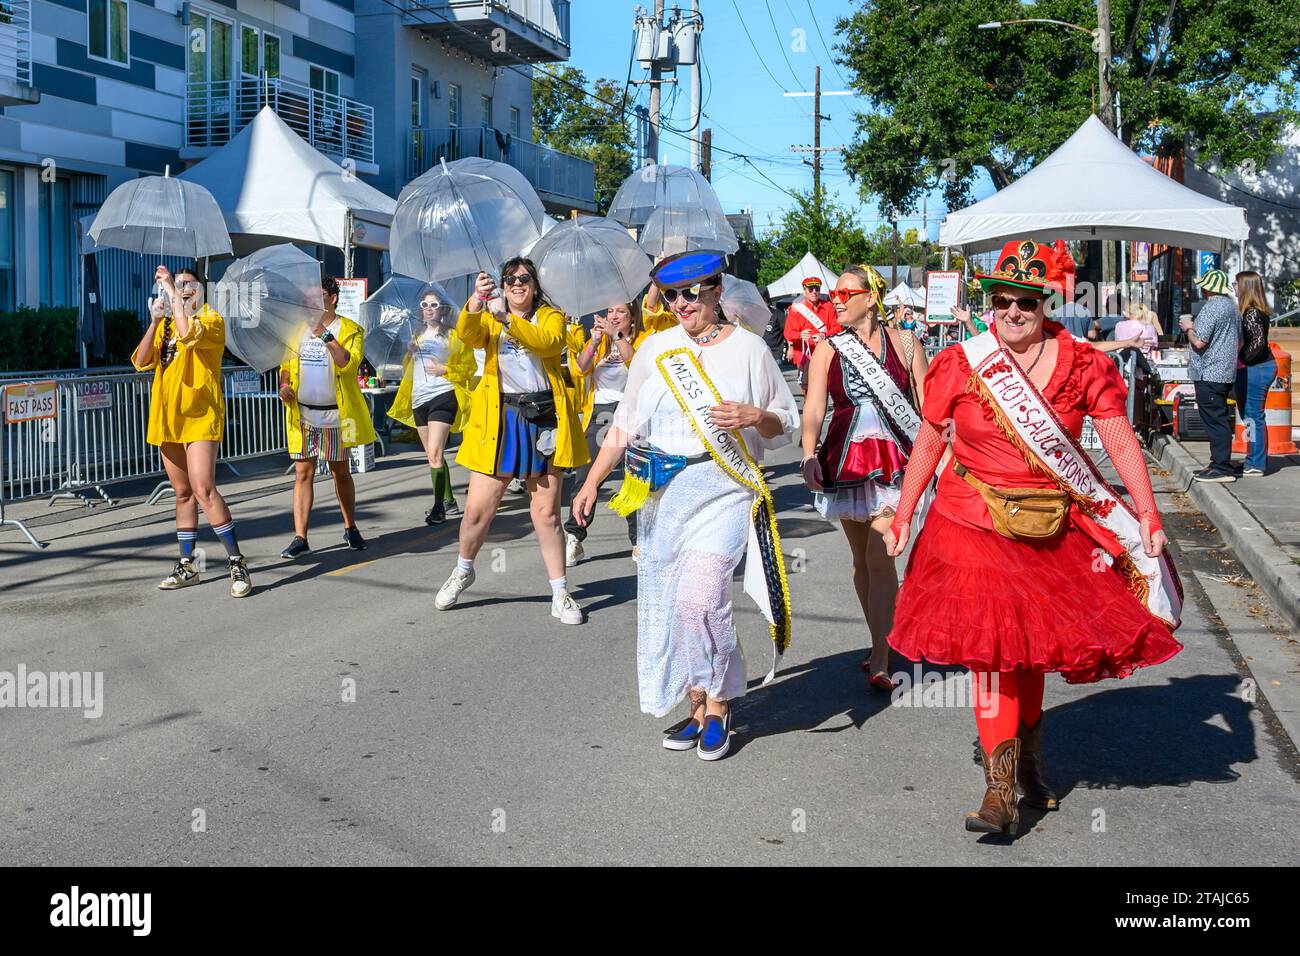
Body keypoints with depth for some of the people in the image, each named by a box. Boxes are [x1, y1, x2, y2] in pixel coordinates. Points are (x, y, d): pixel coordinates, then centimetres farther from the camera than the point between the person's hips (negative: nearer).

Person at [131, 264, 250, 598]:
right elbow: (140, 362, 4)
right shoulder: (165, 325, 16)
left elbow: (188, 333, -25)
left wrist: (171, 289, -17)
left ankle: (237, 563, -12)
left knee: (204, 490, -17)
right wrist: (155, 321, -7)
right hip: (168, 420, 6)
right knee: (183, 493, 12)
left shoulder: (211, 319, -2)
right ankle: (187, 566, 18)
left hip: (200, 418, -6)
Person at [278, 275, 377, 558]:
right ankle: (300, 538, -2)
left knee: (341, 473, 11)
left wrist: (325, 334, -25)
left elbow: (348, 363, -21)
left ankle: (350, 529, 27)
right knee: (303, 474, -1)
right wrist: (284, 385, -4)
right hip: (302, 414, 3)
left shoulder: (350, 330, -5)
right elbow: (287, 363, 16)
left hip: (334, 415, -3)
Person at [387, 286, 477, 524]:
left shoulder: (453, 335, 1)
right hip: (419, 399, 7)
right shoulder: (417, 336, 19)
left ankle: (439, 508, -15)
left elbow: (470, 366, -2)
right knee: (433, 454, 12)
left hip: (442, 396, -7)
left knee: (434, 453, -16)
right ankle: (448, 500, 24)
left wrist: (444, 369, -14)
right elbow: (409, 368, 30)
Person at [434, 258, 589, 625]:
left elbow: (547, 342, -17)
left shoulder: (551, 316, 7)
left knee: (547, 512, 4)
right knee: (478, 508, 0)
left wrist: (507, 318, -29)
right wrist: (474, 303, -33)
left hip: (543, 419, 0)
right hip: (498, 419, 1)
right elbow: (467, 336, -14)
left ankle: (560, 593, 14)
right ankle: (463, 571, 27)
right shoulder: (489, 318, 10)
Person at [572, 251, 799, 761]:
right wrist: (592, 482, 7)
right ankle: (698, 707, 18)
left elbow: (786, 422, 8)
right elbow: (623, 426, 13)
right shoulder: (654, 349, 10)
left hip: (722, 488, -4)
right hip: (659, 492, 4)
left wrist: (753, 416, -13)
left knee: (699, 596, -17)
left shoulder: (748, 348, 2)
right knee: (666, 603, 4)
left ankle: (717, 703, 3)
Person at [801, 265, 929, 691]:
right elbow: (813, 408, -5)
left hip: (893, 460, -3)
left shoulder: (904, 343, 1)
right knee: (862, 560, 12)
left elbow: (927, 404, 5)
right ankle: (881, 646, 29)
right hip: (845, 460, 3)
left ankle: (879, 664, -11)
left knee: (880, 558, -14)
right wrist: (810, 456, -21)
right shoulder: (828, 349, 4)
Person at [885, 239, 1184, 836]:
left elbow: (1121, 443, -4)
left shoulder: (1082, 366, -4)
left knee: (1031, 642, 17)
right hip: (974, 527, -2)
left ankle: (1029, 759, 38)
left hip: (1053, 530, 2)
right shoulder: (961, 366, -6)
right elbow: (928, 444, 3)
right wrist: (903, 516, 4)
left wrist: (1147, 515, -12)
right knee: (990, 641, -11)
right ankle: (1001, 788, -8)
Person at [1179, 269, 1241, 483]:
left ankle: (1222, 469, -7)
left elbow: (1199, 342, -23)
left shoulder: (1211, 308, -17)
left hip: (1209, 375, -10)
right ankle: (1218, 463, 22)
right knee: (1219, 419, 16)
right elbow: (1240, 341, 23)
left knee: (1215, 420, -8)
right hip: (1226, 373, 10)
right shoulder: (1232, 307, 15)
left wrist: (1188, 328, -4)